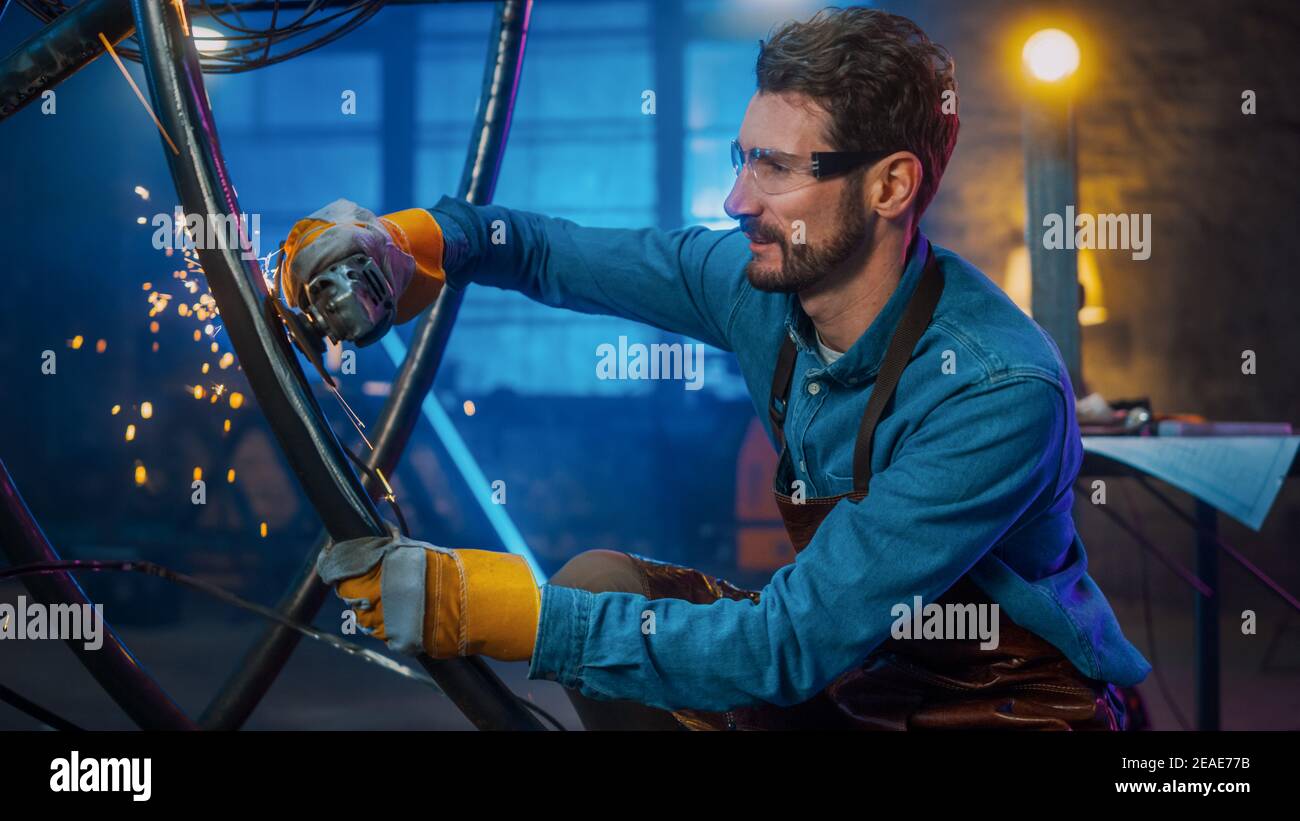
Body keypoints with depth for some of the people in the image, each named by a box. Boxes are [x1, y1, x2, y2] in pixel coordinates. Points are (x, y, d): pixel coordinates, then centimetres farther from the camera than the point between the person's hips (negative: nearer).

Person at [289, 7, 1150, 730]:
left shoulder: (1000, 391, -29)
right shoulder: (760, 280, -8)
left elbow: (792, 648, -31)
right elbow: (553, 250, 8)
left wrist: (490, 607, -35)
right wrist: (409, 241, -13)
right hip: (849, 667, 7)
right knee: (597, 585, -7)